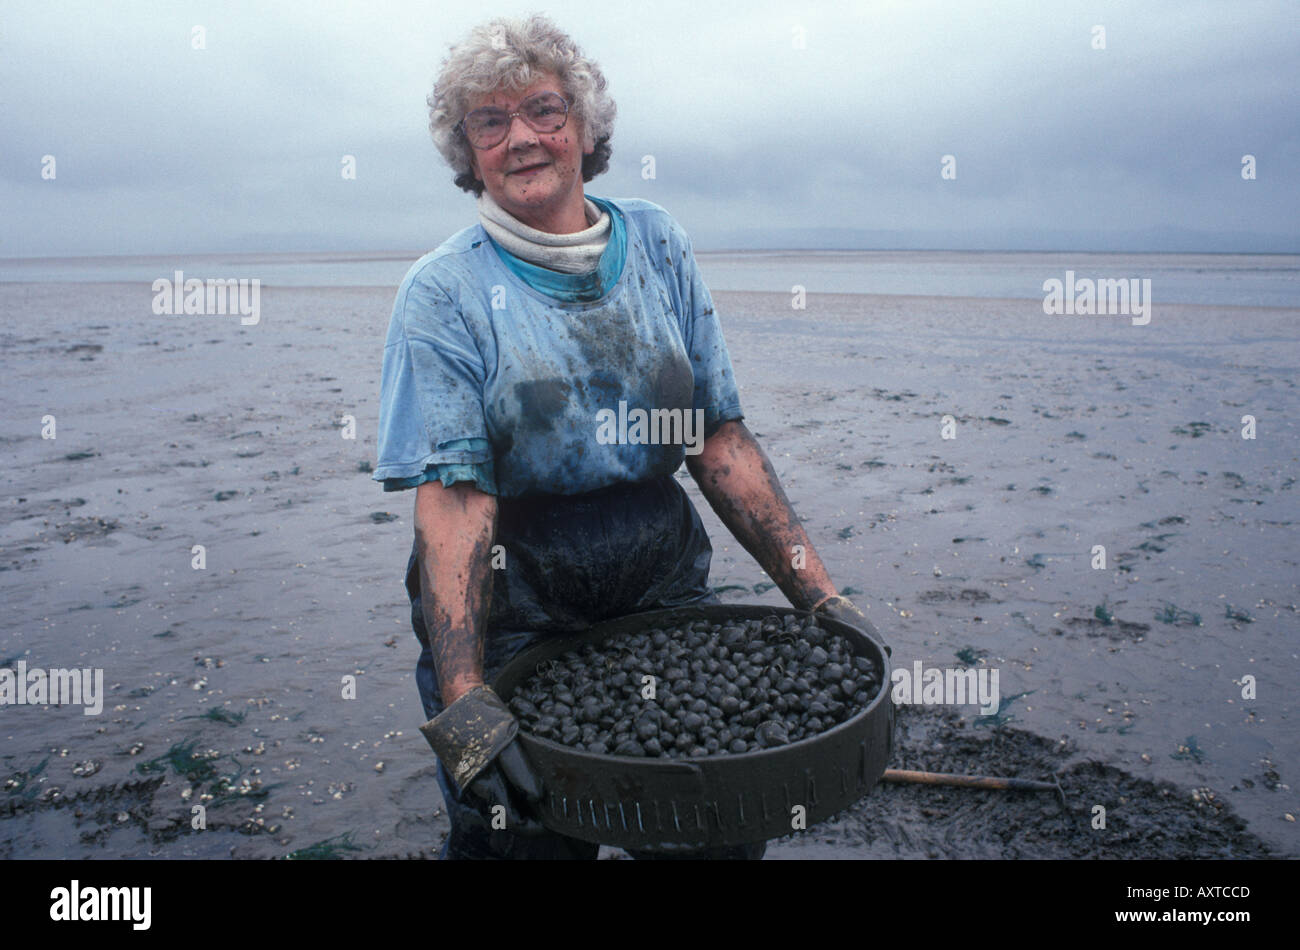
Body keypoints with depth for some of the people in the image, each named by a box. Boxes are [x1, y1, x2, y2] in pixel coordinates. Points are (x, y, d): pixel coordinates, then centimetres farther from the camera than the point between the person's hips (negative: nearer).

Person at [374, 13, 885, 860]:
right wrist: (461, 697, -27)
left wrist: (819, 593, -4)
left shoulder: (657, 246, 4)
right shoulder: (444, 294, -6)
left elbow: (719, 439, 1)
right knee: (527, 835, 7)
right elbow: (452, 497, -17)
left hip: (665, 592, 3)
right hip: (514, 622, -3)